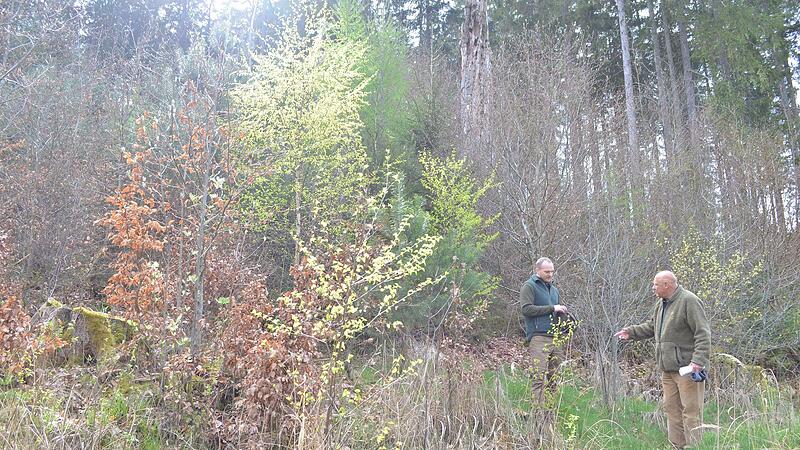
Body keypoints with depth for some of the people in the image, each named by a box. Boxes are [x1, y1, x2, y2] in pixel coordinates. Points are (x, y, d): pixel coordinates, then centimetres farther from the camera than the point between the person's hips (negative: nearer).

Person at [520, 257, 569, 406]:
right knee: (539, 377, -11)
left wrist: (561, 311, 11)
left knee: (556, 376, 5)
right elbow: (527, 309, -13)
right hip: (539, 337, -7)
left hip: (556, 337, 7)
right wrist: (552, 308, -11)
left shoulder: (554, 289, 24)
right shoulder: (529, 286, 0)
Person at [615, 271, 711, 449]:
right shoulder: (661, 303, 15)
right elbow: (652, 326, 28)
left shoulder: (689, 301, -13)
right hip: (668, 369, 9)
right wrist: (632, 332, 16)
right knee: (672, 408, 13)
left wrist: (698, 360, -24)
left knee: (691, 411, -4)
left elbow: (703, 334, -17)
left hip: (687, 368, -9)